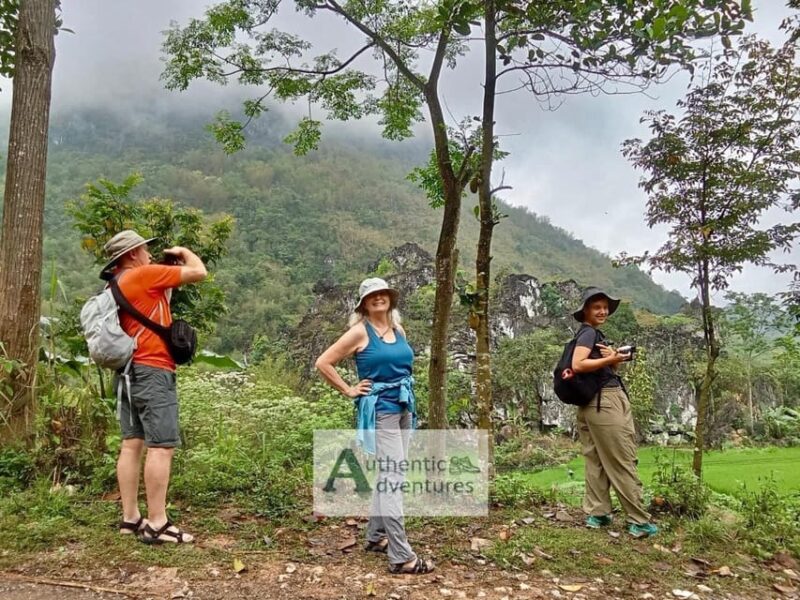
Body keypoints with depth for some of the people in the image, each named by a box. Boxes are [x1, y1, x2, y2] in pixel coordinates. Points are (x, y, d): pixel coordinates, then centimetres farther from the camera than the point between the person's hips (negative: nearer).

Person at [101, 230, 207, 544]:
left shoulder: (118, 285, 16)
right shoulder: (144, 274, -10)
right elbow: (199, 272, -9)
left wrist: (170, 269, 17)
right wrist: (183, 252, 10)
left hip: (129, 372, 10)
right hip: (152, 371, -10)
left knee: (132, 444, 9)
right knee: (161, 447, -9)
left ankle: (130, 518, 14)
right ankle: (157, 524, -8)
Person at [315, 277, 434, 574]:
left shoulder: (399, 330, 10)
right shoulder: (360, 332, -9)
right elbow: (323, 363, -9)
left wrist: (405, 390, 13)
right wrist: (349, 390, -7)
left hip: (404, 407, 7)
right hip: (380, 410, -7)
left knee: (388, 474, 15)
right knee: (392, 476, -10)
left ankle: (376, 536, 29)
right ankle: (401, 556, -8)